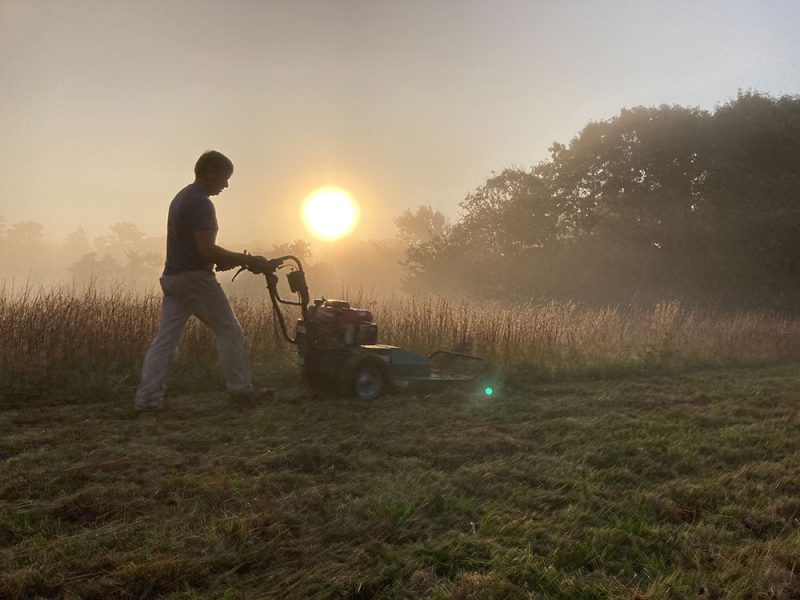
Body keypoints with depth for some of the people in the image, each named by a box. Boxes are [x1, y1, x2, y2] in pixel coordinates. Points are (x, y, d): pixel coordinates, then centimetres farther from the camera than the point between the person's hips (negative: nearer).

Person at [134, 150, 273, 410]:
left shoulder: (182, 197, 16)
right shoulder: (201, 203, -16)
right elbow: (207, 250, -23)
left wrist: (222, 260, 14)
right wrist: (248, 259, -17)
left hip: (172, 278, 9)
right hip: (195, 278, -9)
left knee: (165, 338, 5)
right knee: (229, 331, 3)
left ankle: (148, 396, 3)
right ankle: (240, 388, 9)